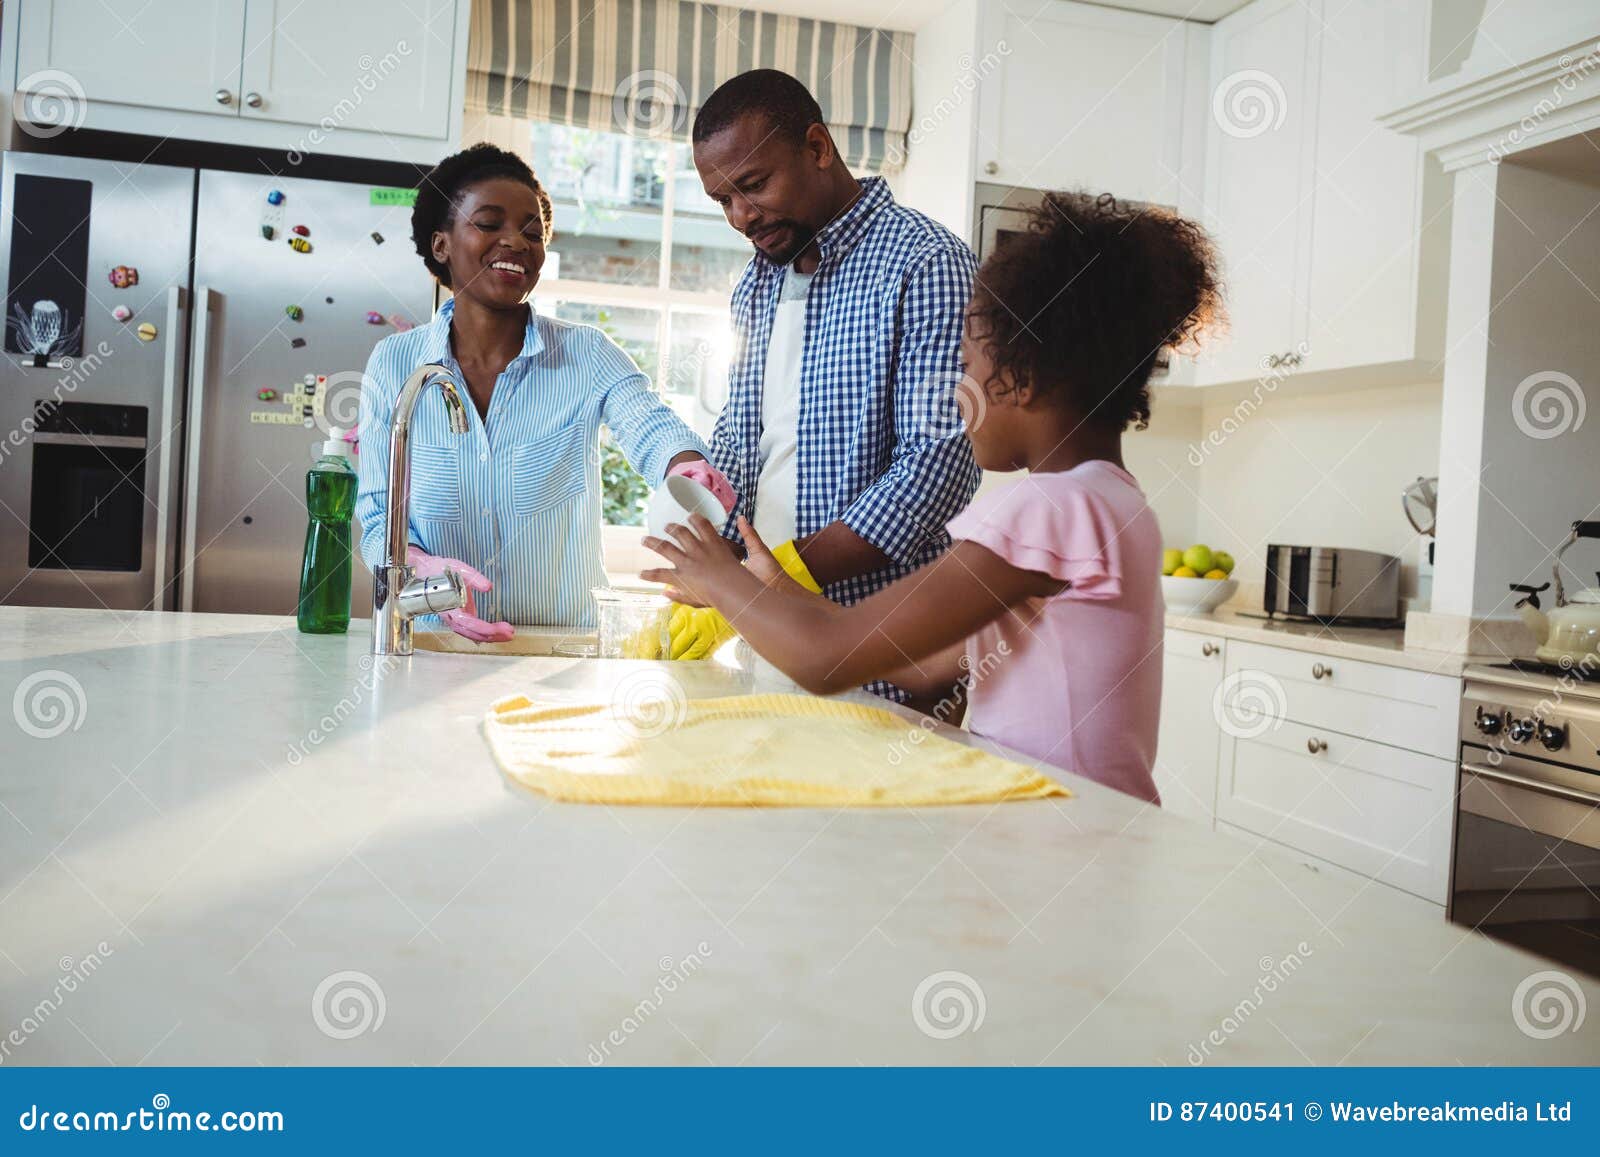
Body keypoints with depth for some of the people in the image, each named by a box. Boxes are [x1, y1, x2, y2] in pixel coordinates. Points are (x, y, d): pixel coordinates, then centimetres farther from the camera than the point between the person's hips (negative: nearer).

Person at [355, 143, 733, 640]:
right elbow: (379, 516, 4)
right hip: (433, 644, 2)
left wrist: (691, 470, -40)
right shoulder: (393, 364, 4)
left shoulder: (588, 356, 2)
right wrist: (427, 570, -18)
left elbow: (650, 428, -16)